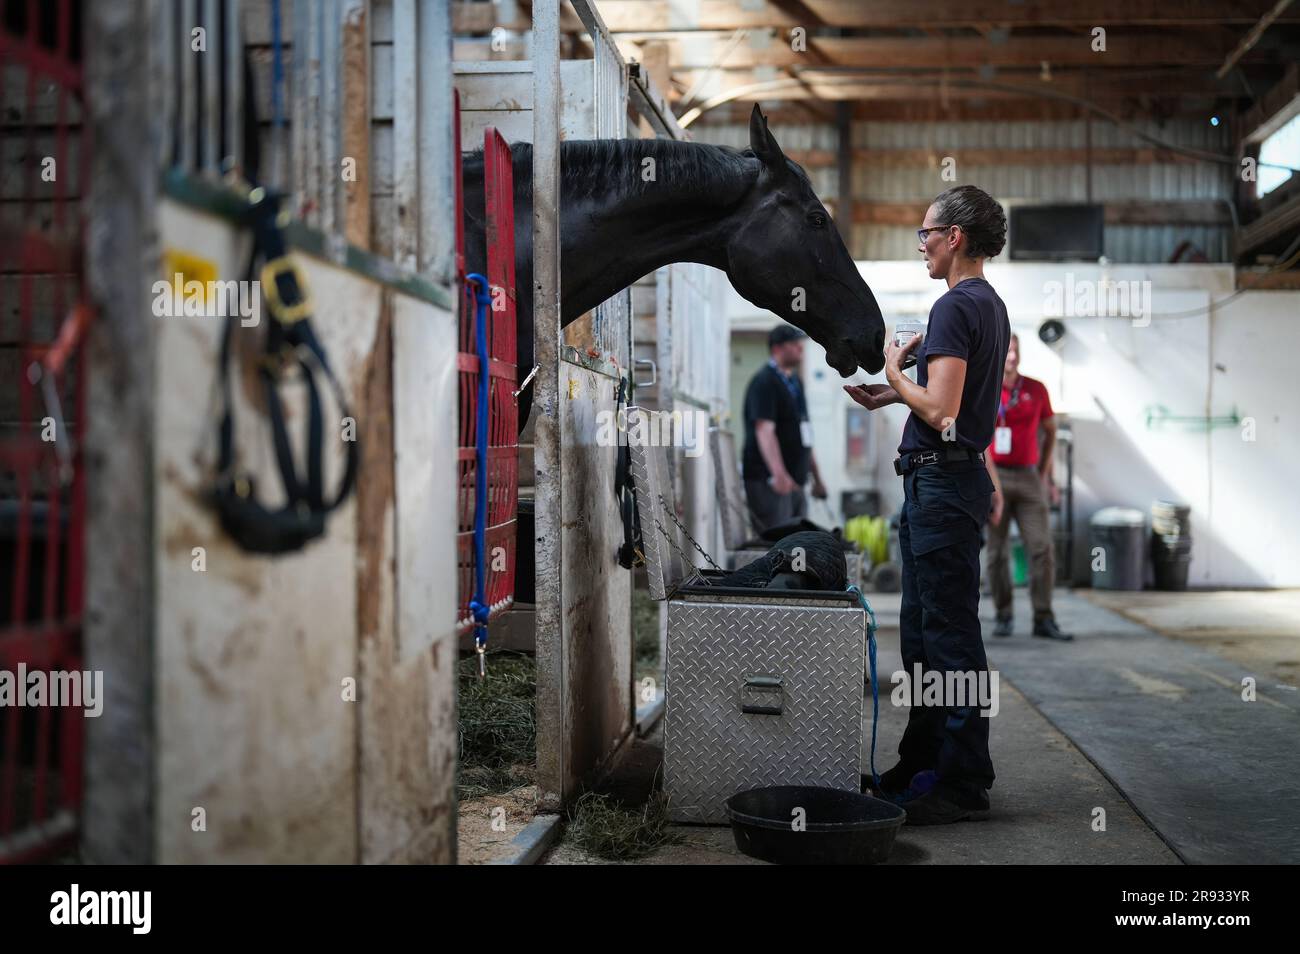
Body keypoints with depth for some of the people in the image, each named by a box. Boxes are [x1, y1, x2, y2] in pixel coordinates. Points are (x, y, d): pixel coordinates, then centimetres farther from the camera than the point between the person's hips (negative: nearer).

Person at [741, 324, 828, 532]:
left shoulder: (794, 381, 19)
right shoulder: (764, 382, -11)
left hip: (794, 482, 10)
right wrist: (779, 474, -37)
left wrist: (817, 478, 25)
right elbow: (764, 431, -24)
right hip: (768, 482, -10)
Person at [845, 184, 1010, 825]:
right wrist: (893, 395, 16)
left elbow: (940, 410, -22)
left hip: (942, 479, -11)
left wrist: (896, 374, -5)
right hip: (940, 480, 11)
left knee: (949, 636, -6)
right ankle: (922, 765, 24)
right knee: (922, 633, 15)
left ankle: (963, 783, 1)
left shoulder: (955, 307, -14)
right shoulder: (991, 304, 18)